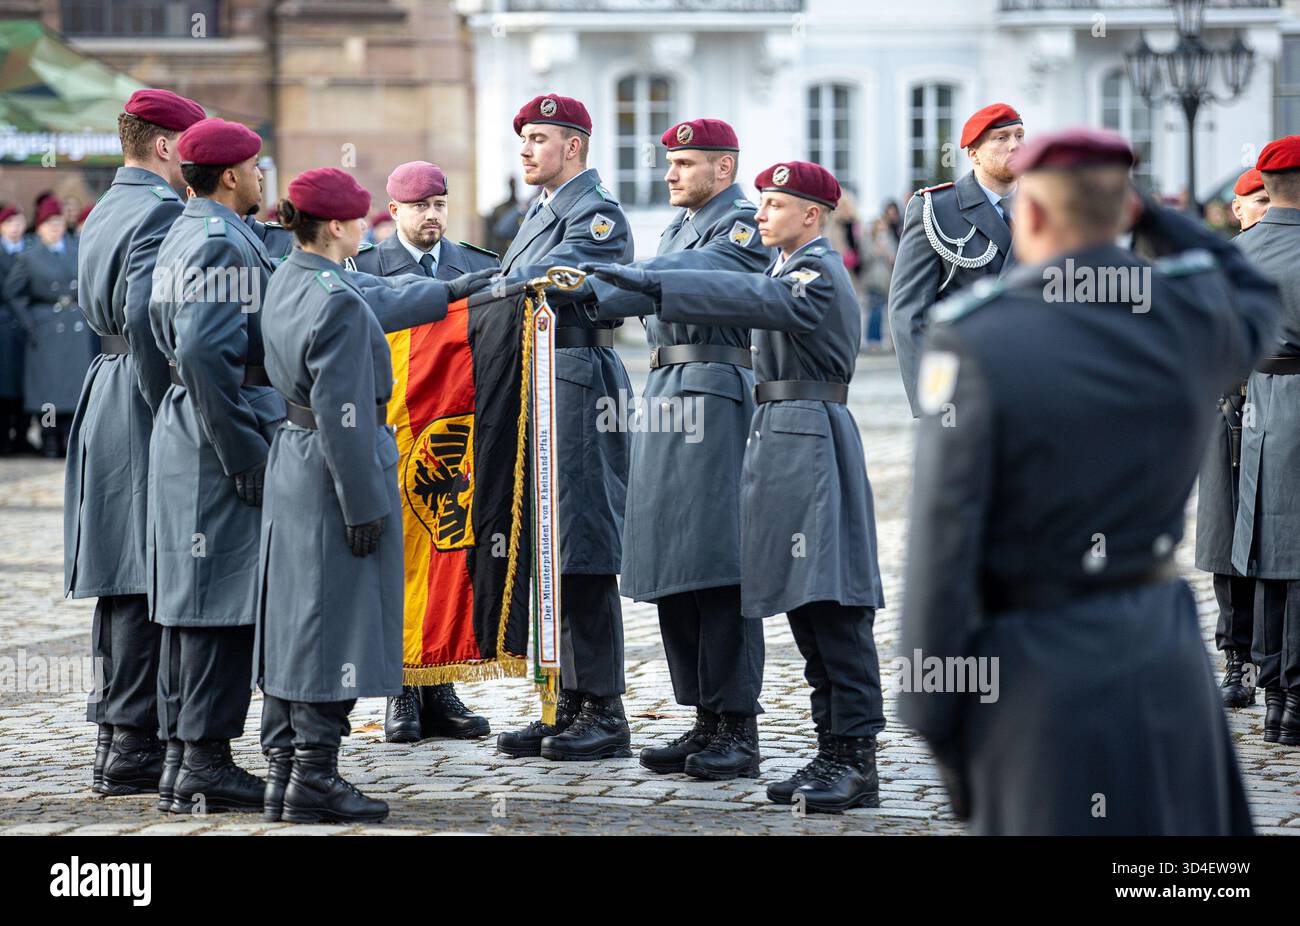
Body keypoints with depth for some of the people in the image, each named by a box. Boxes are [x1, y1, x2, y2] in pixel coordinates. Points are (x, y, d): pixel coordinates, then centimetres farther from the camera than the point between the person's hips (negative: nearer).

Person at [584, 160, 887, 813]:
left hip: (811, 443, -10)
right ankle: (832, 753, 15)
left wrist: (648, 282, -33)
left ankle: (858, 763, -8)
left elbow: (755, 299, -26)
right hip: (780, 441, 10)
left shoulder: (819, 276, -13)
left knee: (834, 609, -10)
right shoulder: (788, 267, 19)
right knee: (806, 610, 10)